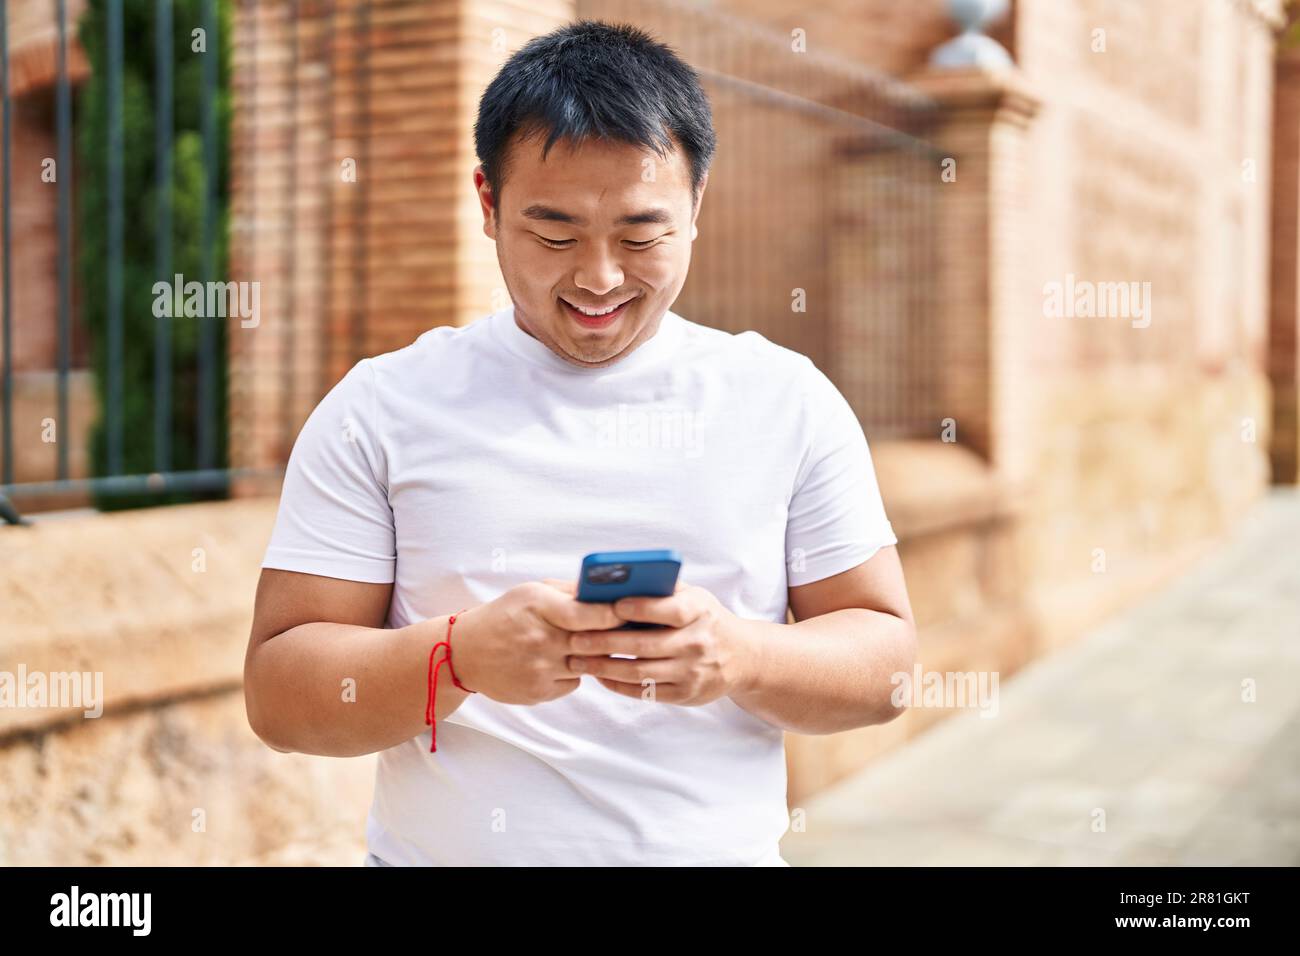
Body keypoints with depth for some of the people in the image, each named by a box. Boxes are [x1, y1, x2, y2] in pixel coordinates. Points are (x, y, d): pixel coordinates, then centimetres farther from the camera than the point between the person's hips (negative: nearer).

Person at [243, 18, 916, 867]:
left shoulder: (790, 400, 2)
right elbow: (278, 692, -4)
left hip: (717, 846, 2)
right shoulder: (381, 407, -1)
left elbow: (885, 655, 1)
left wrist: (740, 657, -18)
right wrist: (460, 656, -21)